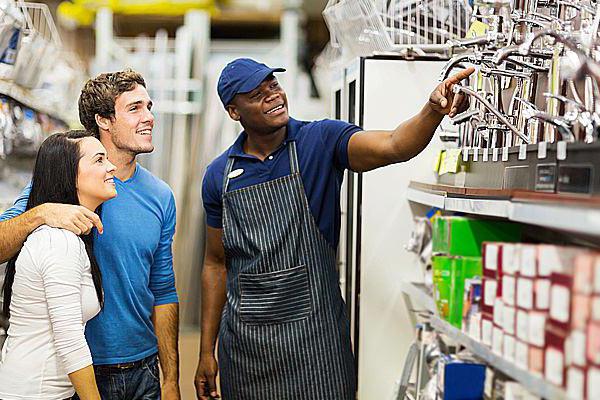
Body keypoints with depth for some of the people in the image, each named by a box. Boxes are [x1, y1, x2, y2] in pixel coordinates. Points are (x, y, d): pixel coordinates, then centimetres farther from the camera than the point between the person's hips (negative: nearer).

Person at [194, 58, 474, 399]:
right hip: (243, 340, 3)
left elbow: (393, 147, -21)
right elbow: (216, 263, 10)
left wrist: (434, 110, -42)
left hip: (314, 334, -2)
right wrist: (207, 351, 10)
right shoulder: (219, 176, 4)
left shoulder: (321, 141, -4)